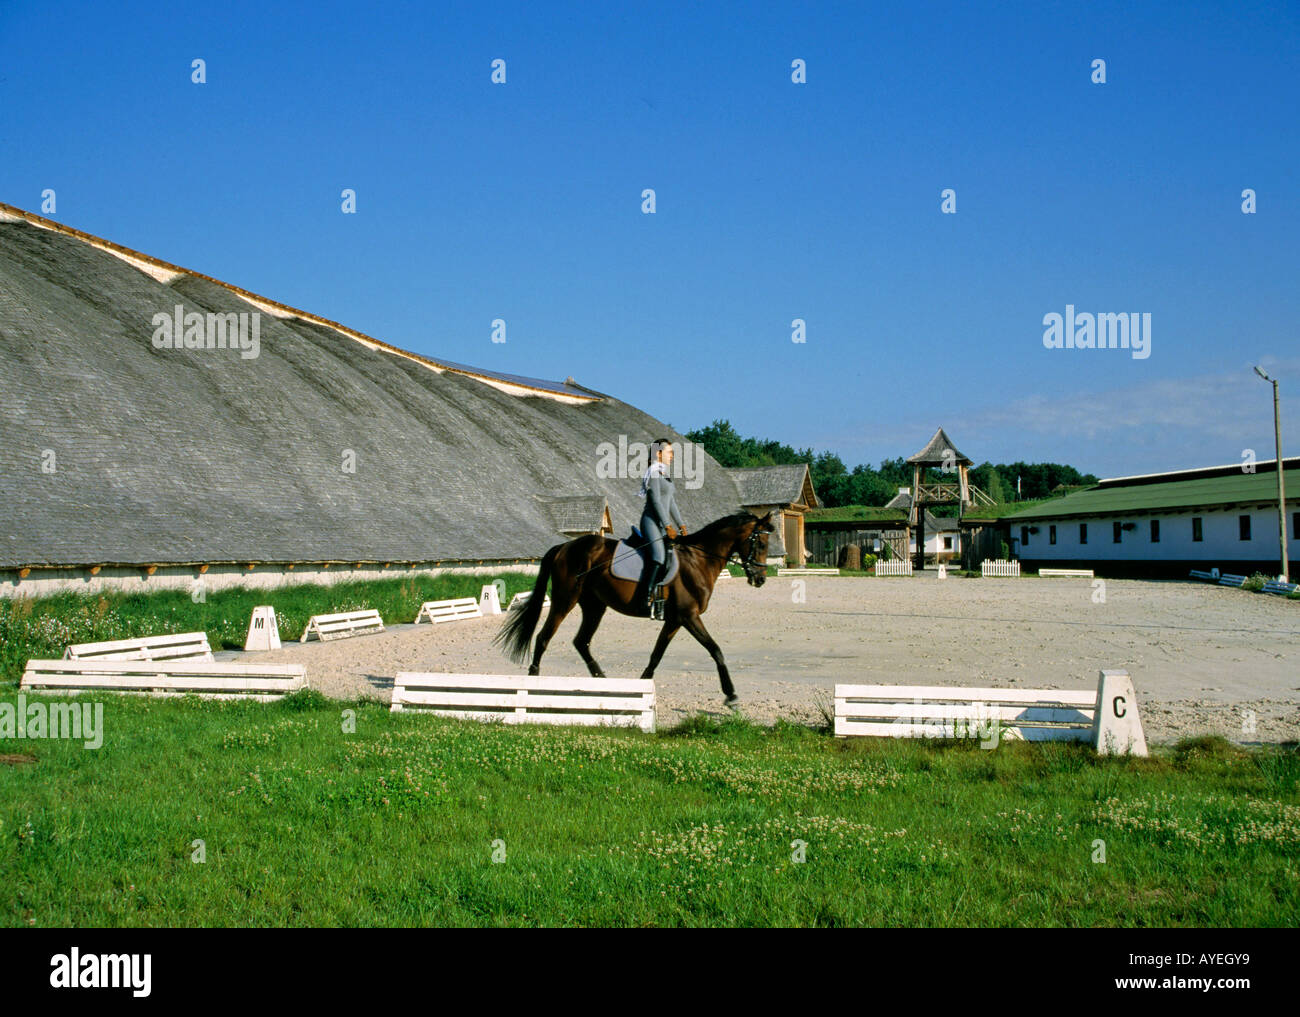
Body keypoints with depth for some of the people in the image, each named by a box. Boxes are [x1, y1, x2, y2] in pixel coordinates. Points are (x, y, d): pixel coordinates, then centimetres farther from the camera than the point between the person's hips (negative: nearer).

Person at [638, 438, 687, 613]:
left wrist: (681, 524, 17)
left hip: (664, 524, 10)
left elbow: (671, 502, 24)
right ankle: (648, 597, -29)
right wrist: (668, 525, -19)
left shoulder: (665, 474, 21)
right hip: (652, 521, -10)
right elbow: (655, 501, -16)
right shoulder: (653, 473, -8)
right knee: (660, 558, -25)